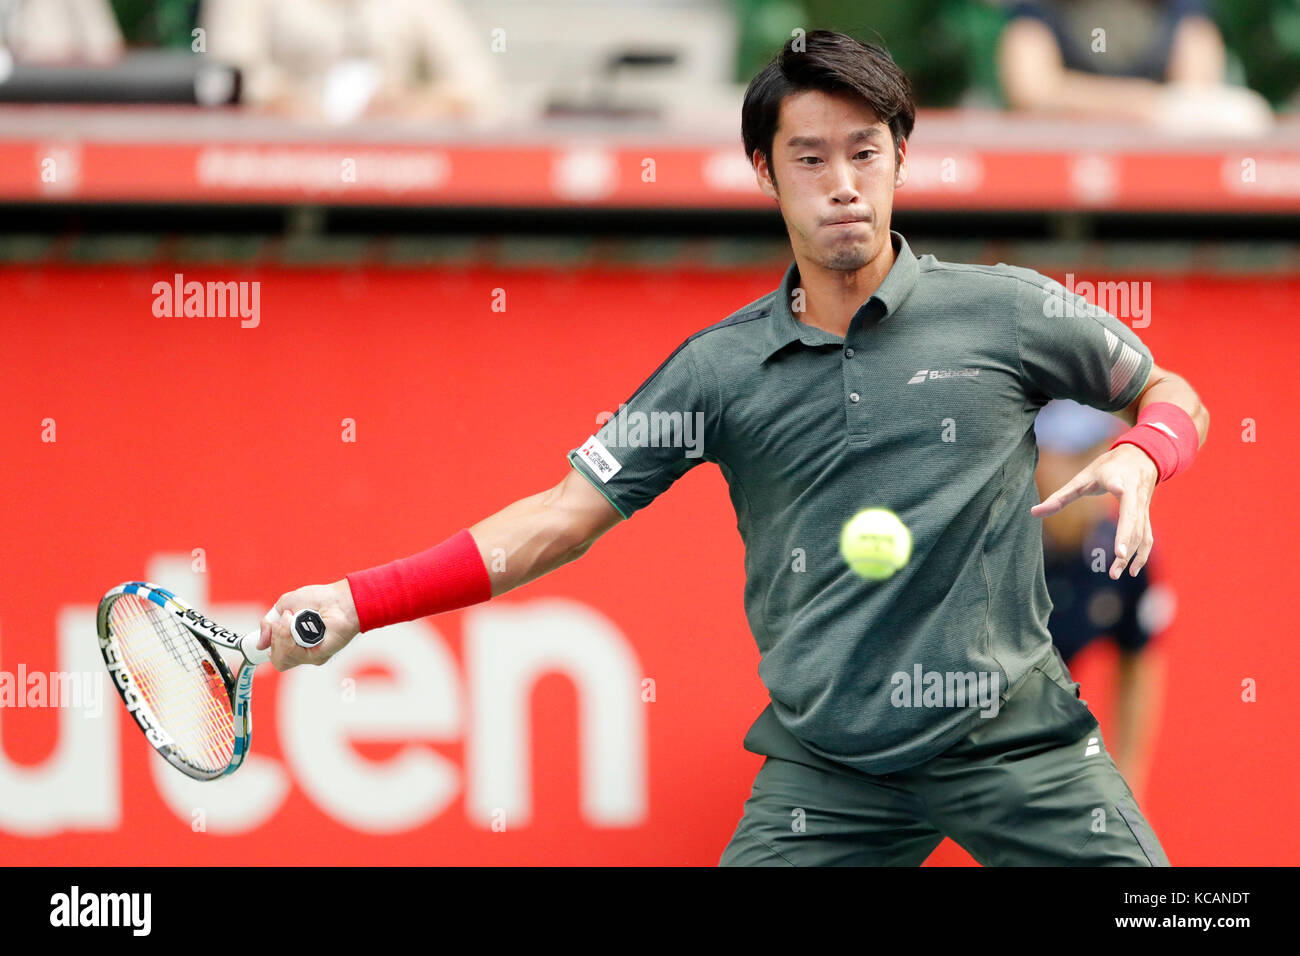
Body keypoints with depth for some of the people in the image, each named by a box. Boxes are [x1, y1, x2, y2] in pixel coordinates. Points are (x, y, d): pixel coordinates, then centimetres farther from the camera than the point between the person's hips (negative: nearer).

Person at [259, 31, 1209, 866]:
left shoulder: (1010, 310, 0)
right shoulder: (719, 370, 4)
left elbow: (1172, 397, 14)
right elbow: (566, 515, 4)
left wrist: (1139, 458, -10)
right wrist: (357, 602, -3)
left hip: (1016, 741, -1)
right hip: (823, 770, 1)